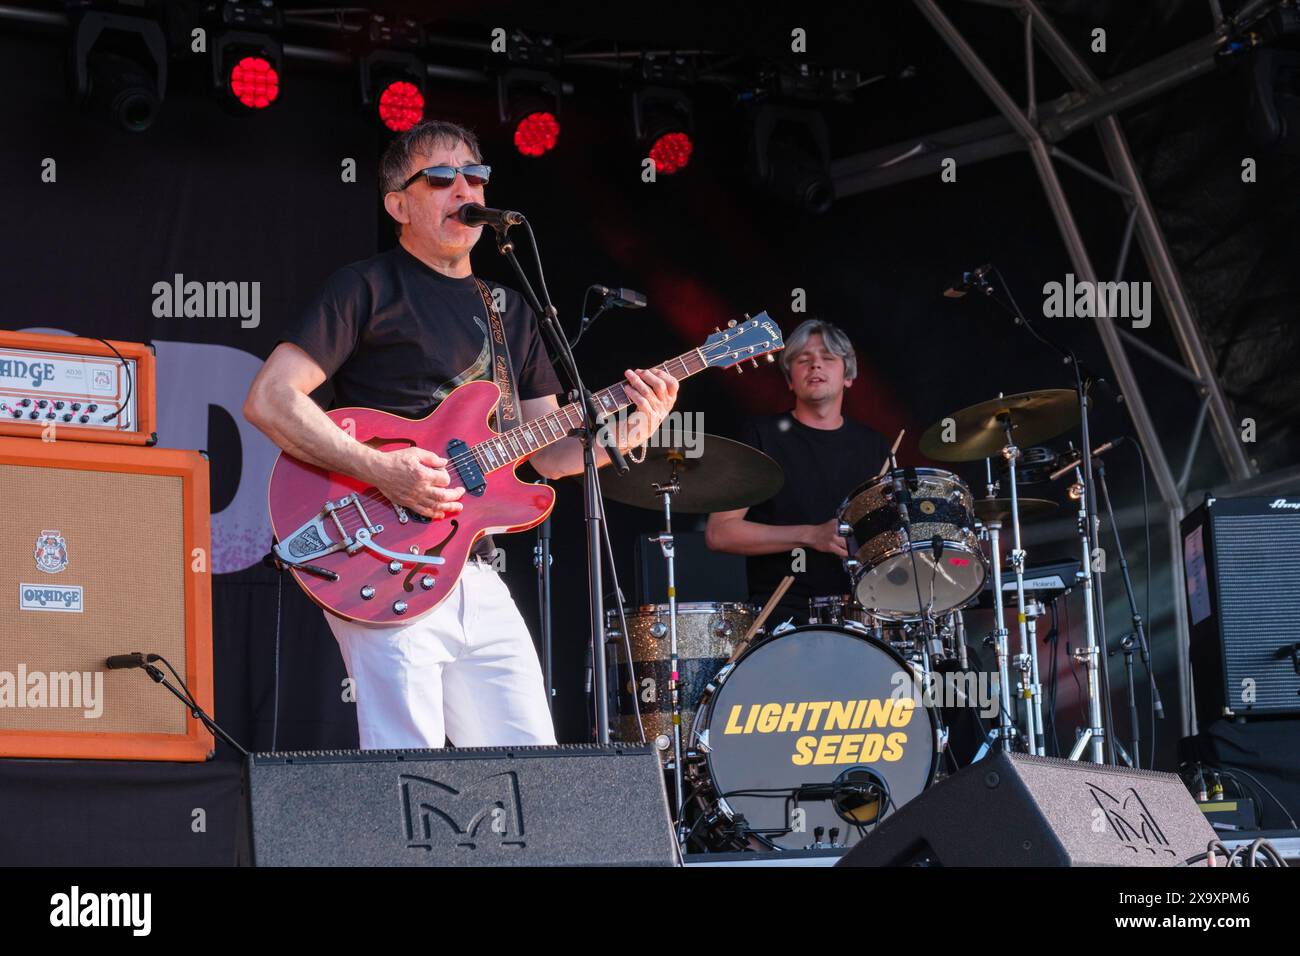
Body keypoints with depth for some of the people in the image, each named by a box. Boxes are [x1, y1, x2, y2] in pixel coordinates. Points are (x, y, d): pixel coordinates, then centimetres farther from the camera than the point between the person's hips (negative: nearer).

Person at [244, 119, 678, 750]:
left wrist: (625, 430, 0)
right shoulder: (369, 288, -1)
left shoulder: (509, 311, 21)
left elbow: (549, 452, 20)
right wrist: (381, 471, -20)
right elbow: (269, 399, -11)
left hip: (475, 574, 7)